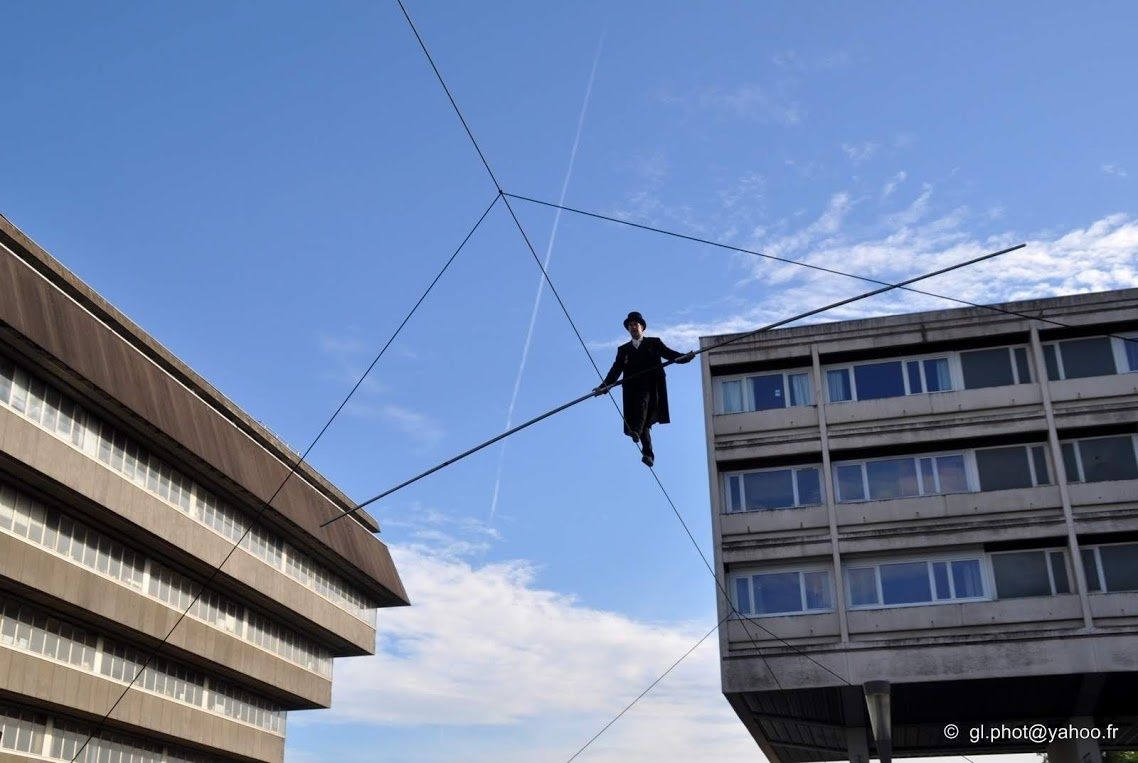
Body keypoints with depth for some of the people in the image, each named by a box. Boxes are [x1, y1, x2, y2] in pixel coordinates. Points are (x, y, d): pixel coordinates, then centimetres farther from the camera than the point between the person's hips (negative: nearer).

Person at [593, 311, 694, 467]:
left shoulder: (654, 343, 21)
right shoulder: (623, 350, 26)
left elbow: (671, 355, 10)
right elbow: (616, 370, 14)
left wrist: (685, 357, -11)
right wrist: (605, 386, -2)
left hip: (650, 387, -3)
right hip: (632, 388, 3)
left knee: (642, 400, -35)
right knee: (644, 424, -8)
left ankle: (636, 430, -53)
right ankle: (648, 453, -13)